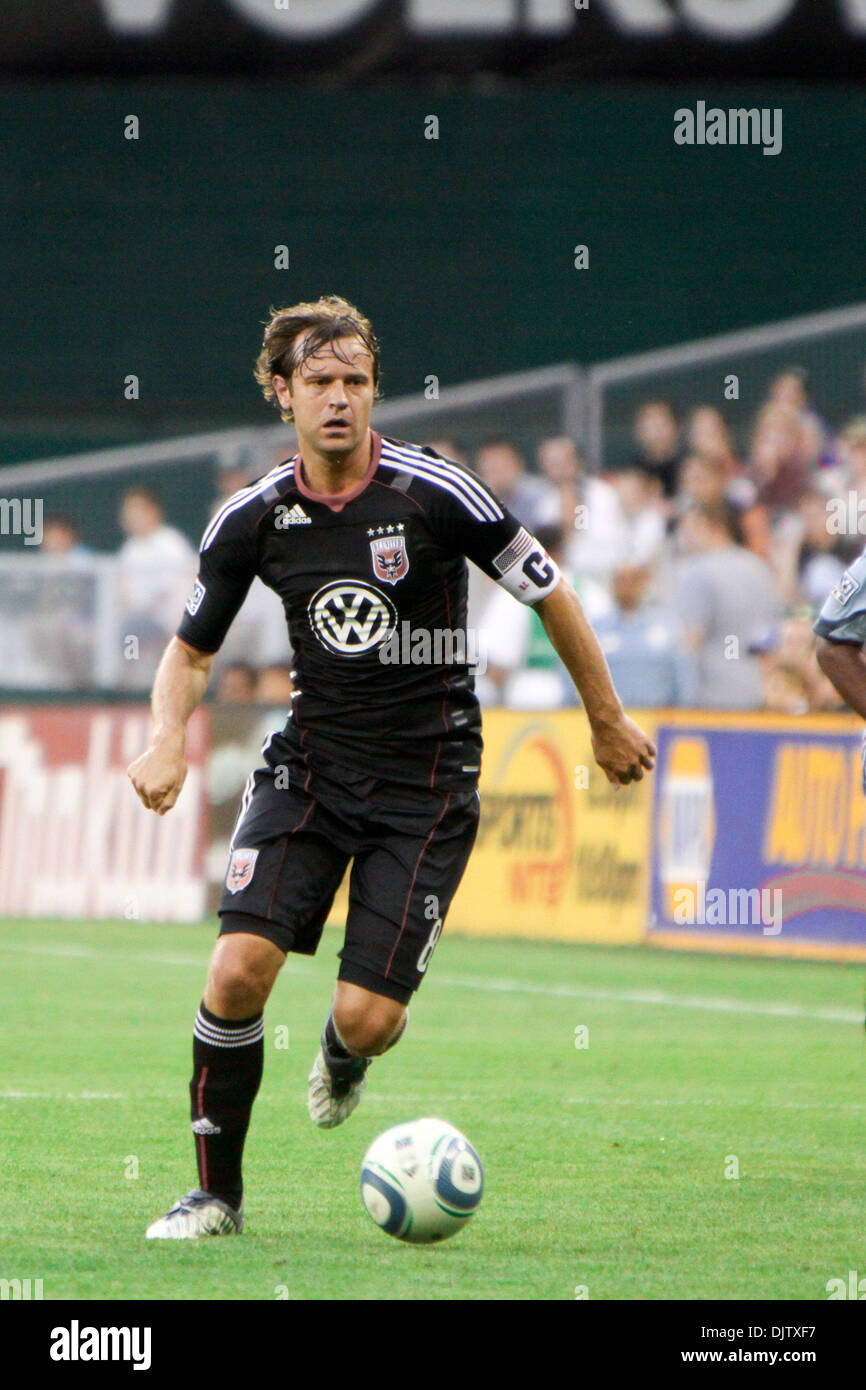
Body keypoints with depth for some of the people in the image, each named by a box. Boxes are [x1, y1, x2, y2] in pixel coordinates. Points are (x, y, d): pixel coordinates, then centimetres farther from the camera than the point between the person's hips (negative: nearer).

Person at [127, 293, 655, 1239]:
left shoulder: (434, 494, -13)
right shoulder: (253, 519, -2)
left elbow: (550, 594, 0)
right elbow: (191, 649, 11)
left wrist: (608, 722, 8)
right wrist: (167, 739, -10)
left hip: (426, 779, -3)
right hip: (310, 761, 3)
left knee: (365, 1017, -10)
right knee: (239, 968, -17)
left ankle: (345, 1055, 31)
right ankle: (217, 1194, 0)